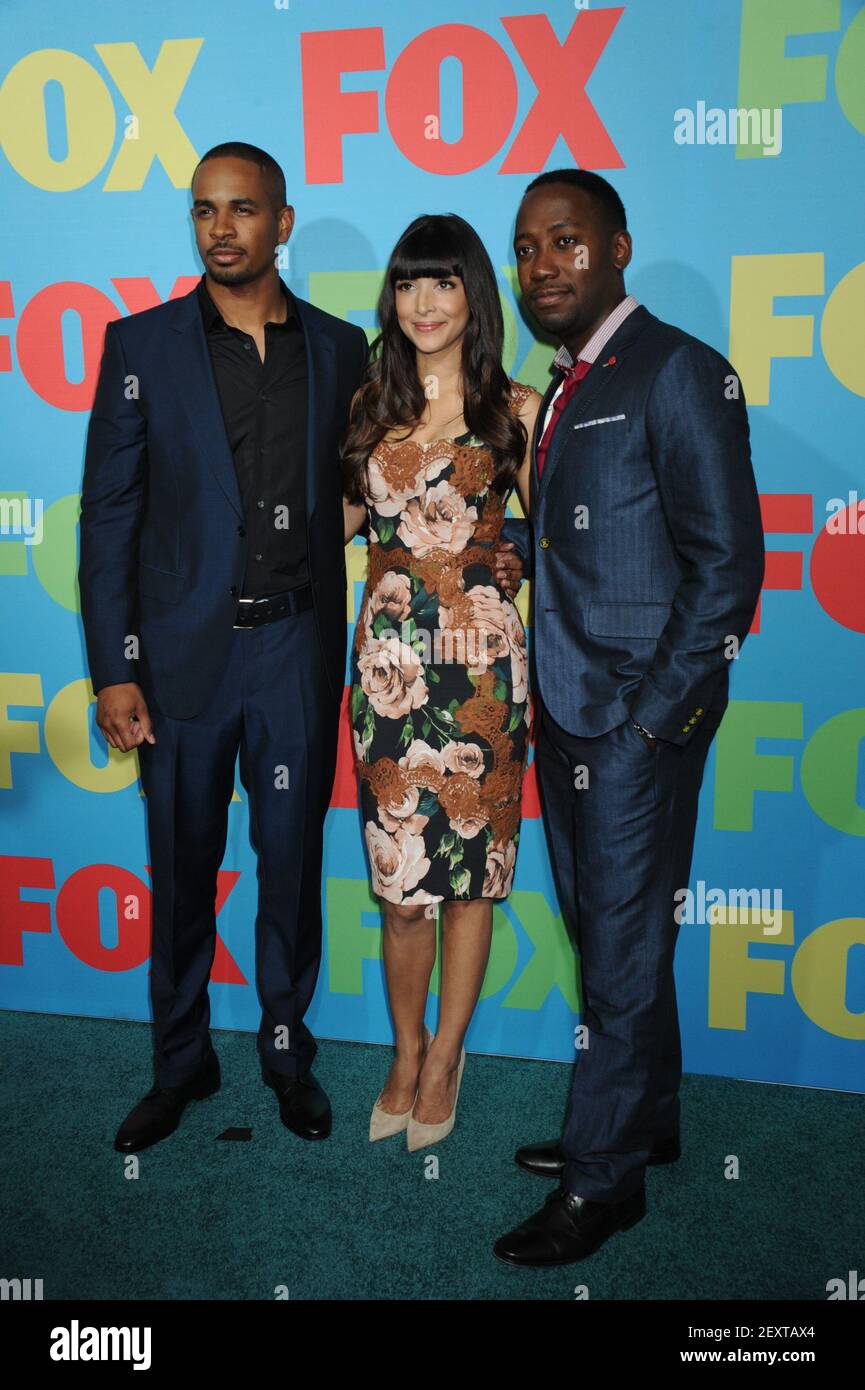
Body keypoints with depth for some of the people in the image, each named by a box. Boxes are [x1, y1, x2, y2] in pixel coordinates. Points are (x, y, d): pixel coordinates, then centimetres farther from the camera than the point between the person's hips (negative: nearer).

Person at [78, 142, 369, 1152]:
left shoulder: (339, 348, 6)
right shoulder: (144, 346, 1)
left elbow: (352, 491, 12)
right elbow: (108, 514, -1)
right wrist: (113, 669, -7)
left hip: (299, 645, 1)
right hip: (184, 650, -1)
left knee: (293, 862, 10)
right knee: (182, 870, 10)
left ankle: (287, 1052, 30)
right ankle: (180, 1065, 29)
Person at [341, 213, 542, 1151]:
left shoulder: (518, 410, 3)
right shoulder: (369, 404, 10)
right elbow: (339, 517, 16)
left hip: (483, 659, -2)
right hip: (390, 659, 2)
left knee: (471, 864, 5)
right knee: (399, 869, 5)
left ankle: (444, 1060, 24)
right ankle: (407, 1052, 26)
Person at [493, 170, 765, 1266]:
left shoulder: (677, 371, -10)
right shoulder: (565, 387, 16)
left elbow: (727, 567, -15)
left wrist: (645, 719, -15)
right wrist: (547, 699, 9)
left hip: (637, 720, -8)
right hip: (566, 713, 8)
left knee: (622, 948, 3)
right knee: (602, 930, 17)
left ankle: (603, 1180, 20)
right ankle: (644, 1121, 36)